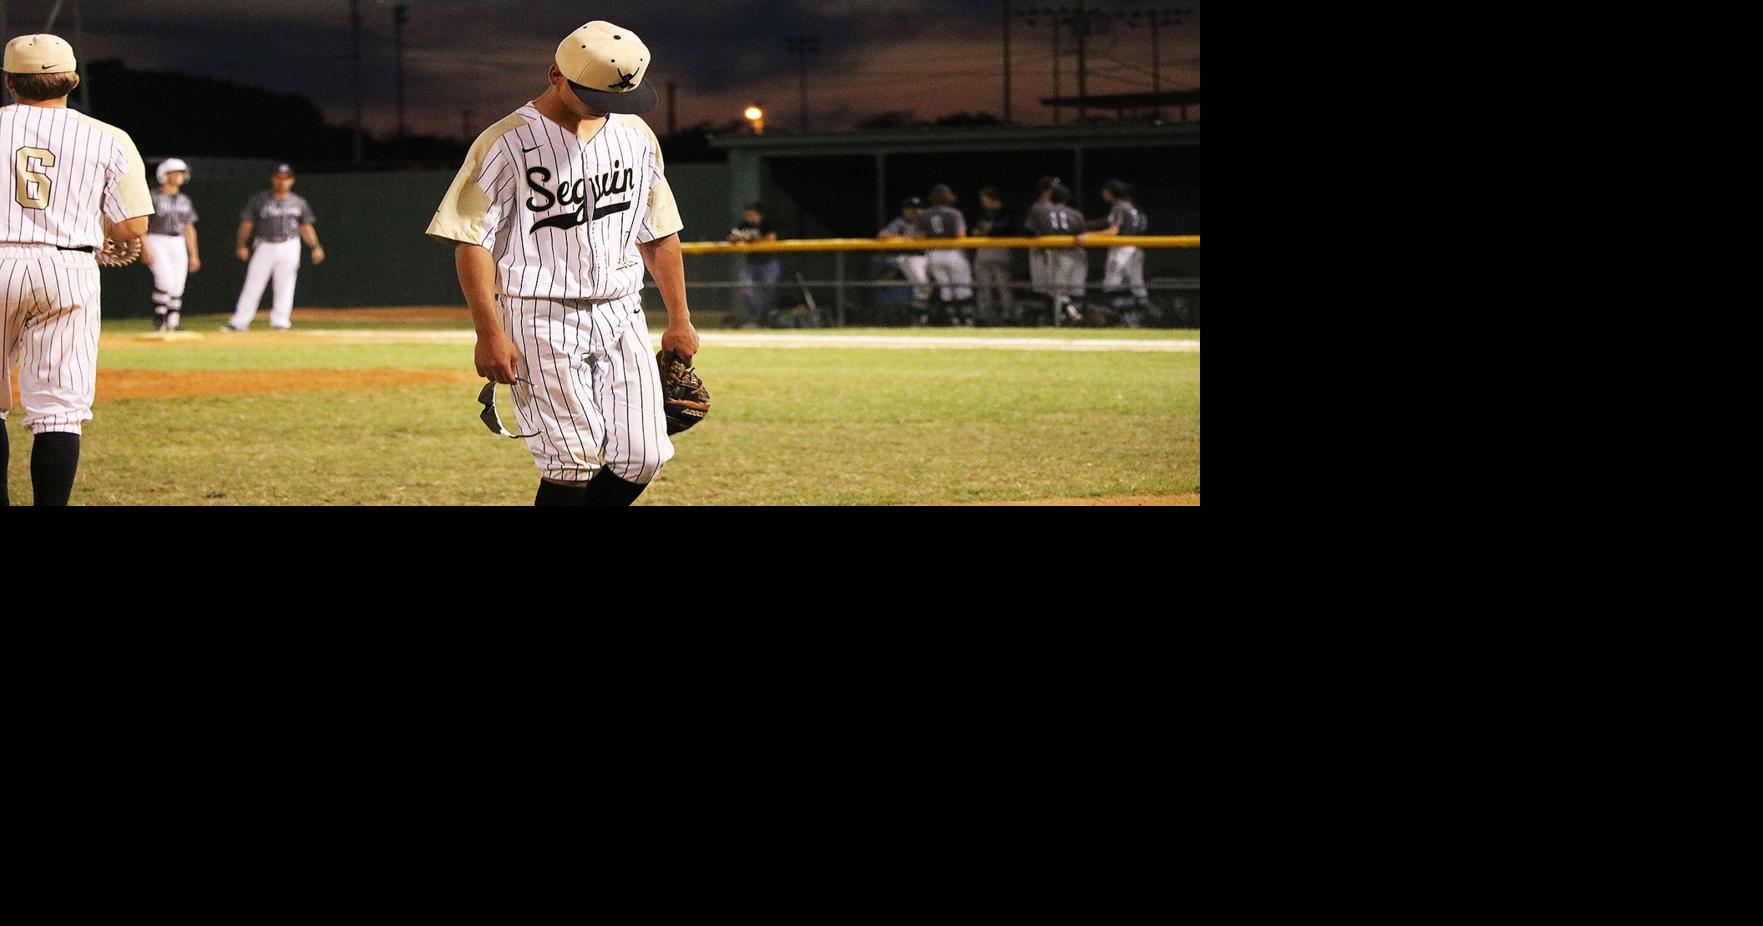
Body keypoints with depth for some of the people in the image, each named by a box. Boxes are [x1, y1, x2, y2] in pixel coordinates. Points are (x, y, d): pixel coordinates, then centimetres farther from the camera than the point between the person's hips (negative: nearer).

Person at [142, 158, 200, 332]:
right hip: (157, 241, -6)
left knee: (178, 285, -1)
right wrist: (145, 248, -17)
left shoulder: (185, 201, 15)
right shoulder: (153, 198, -4)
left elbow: (189, 229, 18)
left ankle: (172, 324, 4)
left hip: (178, 245, 6)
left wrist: (193, 255, 13)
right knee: (166, 280, -20)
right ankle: (158, 319, -8)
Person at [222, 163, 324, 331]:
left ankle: (279, 322, 5)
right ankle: (239, 322, 1)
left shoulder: (298, 202, 8)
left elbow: (306, 227, 11)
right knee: (253, 285, -1)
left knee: (285, 286, 0)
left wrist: (315, 246, -1)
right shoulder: (259, 200, 2)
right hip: (264, 246, -1)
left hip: (289, 247, 1)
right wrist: (242, 245, -11)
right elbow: (247, 223, 0)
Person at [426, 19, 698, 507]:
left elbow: (659, 233, 17)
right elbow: (471, 241, -11)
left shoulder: (637, 136, 9)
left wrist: (679, 320, 15)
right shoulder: (507, 143, -9)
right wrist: (490, 333, -18)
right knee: (574, 463, -10)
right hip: (541, 319, -5)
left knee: (642, 458, -2)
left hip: (620, 315, 5)